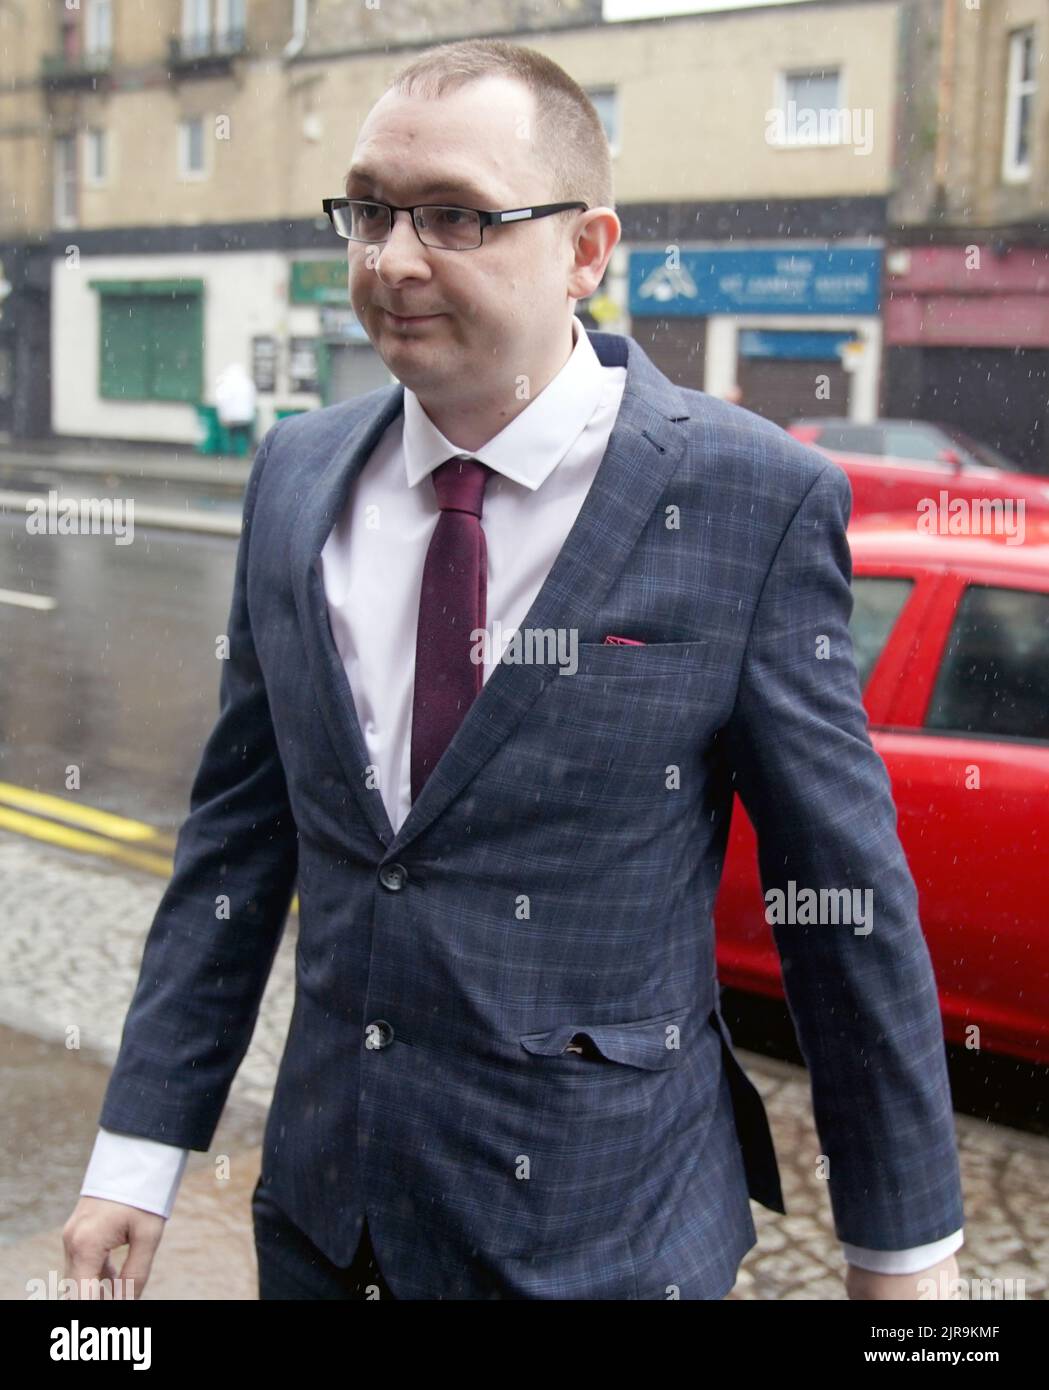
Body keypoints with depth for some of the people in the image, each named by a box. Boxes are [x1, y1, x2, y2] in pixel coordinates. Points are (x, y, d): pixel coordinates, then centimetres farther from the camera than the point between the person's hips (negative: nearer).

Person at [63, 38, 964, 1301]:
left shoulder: (755, 502, -15)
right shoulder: (296, 476, 0)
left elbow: (847, 900, -10)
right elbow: (238, 831, 4)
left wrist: (903, 1250, -2)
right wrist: (139, 1151, 2)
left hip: (596, 1237, -4)